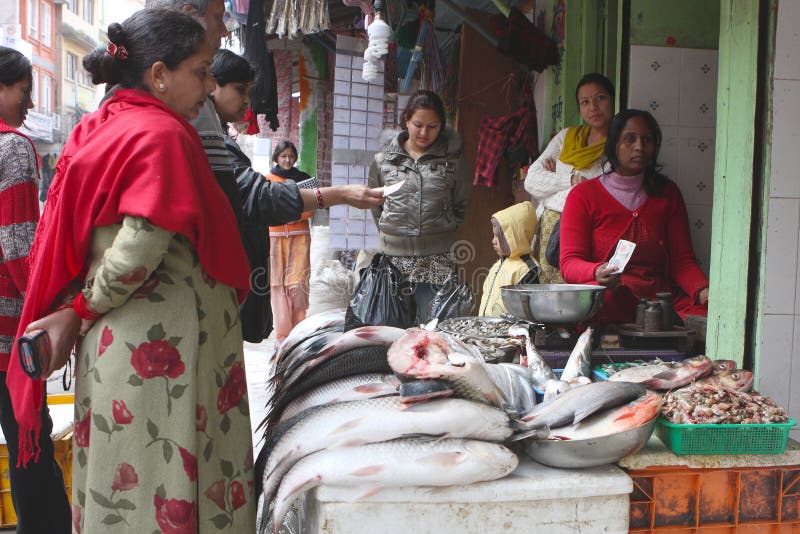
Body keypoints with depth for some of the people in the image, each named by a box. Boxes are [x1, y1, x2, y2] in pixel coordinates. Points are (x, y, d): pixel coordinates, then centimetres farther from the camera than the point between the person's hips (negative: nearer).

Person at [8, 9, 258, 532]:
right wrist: (80, 315, -9)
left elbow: (66, 234, 15)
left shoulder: (97, 127, 11)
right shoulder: (163, 134, -14)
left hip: (112, 335, 9)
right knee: (167, 491, 2)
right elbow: (139, 251, -21)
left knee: (119, 483, 18)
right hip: (166, 338, -9)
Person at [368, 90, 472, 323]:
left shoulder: (453, 160, 3)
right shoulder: (384, 160, 6)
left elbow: (461, 205, 13)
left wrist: (444, 232, 10)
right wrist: (389, 233, 13)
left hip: (437, 260, -1)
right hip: (393, 256, 1)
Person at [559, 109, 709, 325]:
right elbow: (569, 262, -2)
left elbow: (682, 260, 10)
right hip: (605, 298, -2)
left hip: (659, 292, 3)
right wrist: (597, 273, -26)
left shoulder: (667, 193, 17)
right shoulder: (583, 195, 6)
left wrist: (703, 290, -12)